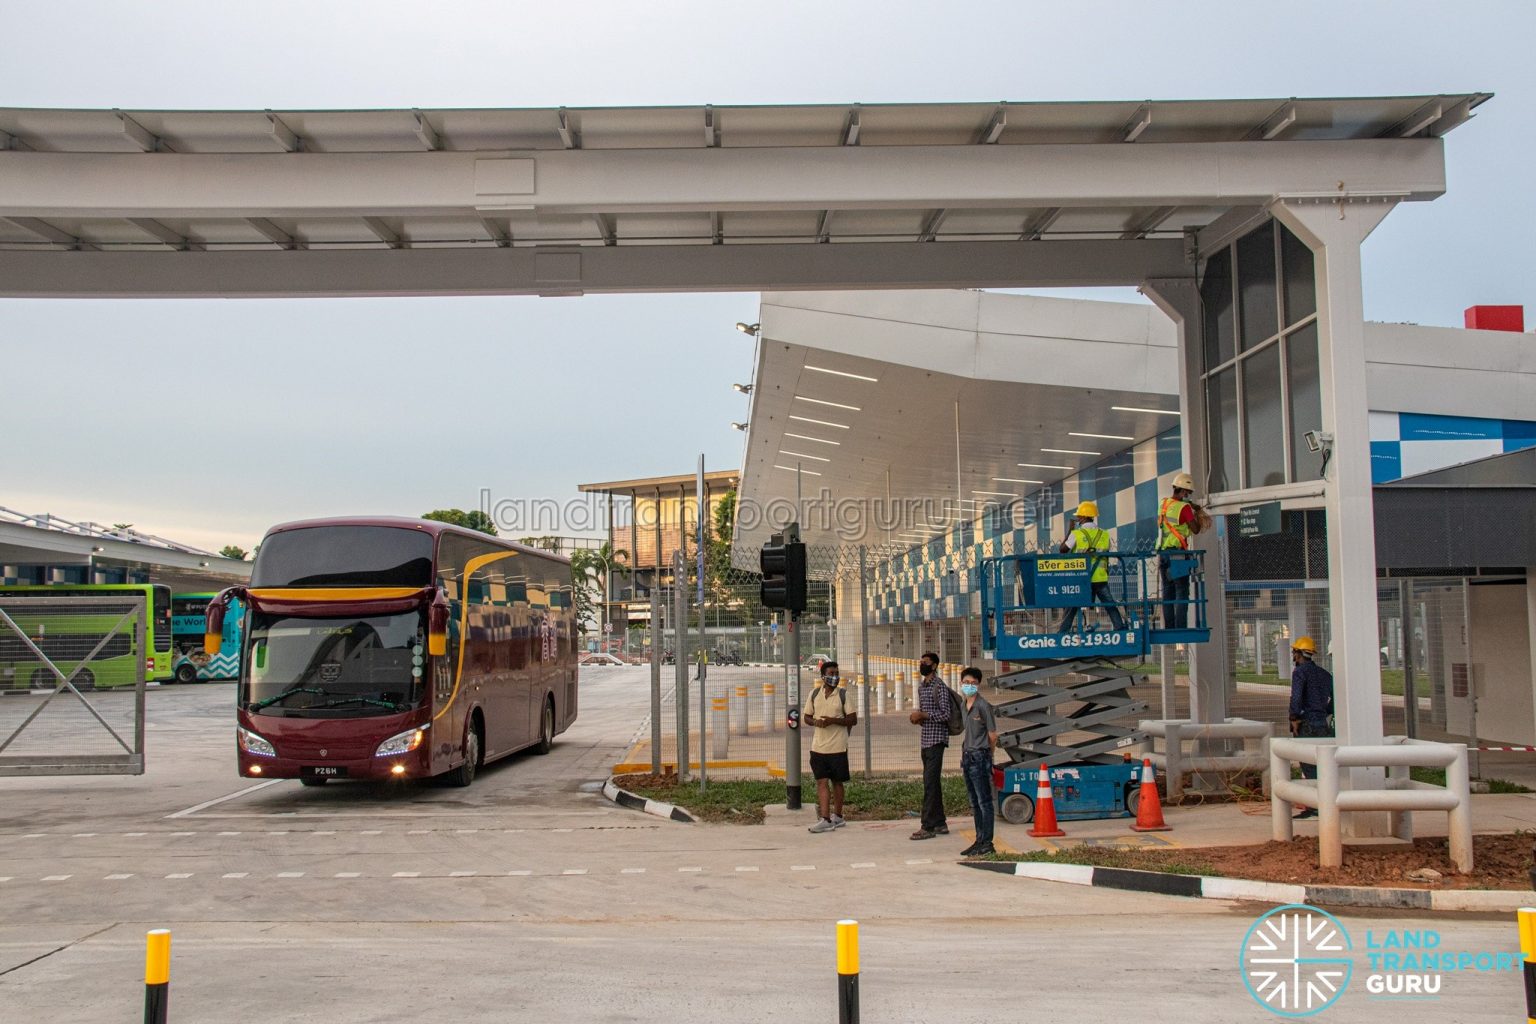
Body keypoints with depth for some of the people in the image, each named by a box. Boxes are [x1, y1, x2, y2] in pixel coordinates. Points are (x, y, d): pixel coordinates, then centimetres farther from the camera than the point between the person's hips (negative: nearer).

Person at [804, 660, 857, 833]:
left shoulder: (843, 695, -3)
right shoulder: (814, 694, 6)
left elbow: (853, 720, -4)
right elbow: (807, 717, 13)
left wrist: (833, 720, -18)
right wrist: (815, 722, -11)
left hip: (838, 747, -2)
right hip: (818, 746, 2)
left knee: (837, 782, 8)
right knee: (822, 782, -3)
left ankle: (837, 817, 20)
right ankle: (825, 819, -4)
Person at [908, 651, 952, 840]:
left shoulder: (939, 686, -11)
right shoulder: (921, 687, 16)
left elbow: (945, 715, -17)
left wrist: (922, 715, -18)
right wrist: (916, 717, 4)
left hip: (936, 740, -9)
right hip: (925, 740, 9)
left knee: (930, 783, -10)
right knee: (932, 783, 11)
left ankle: (928, 826, -10)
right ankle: (939, 823, 17)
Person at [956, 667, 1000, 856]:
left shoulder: (983, 706, -12)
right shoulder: (964, 705, 11)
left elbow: (993, 735, -8)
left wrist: (986, 755, 4)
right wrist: (964, 755, 13)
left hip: (980, 757, -8)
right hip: (968, 757, 8)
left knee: (985, 802, -4)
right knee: (975, 802, 13)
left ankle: (987, 844, -1)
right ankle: (979, 841, 20)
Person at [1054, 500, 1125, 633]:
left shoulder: (1076, 534, -7)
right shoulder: (1104, 535, 4)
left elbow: (1063, 550, 5)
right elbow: (1106, 556, 10)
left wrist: (1070, 529, 11)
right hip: (1101, 578, 2)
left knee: (1071, 606, 8)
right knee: (1110, 605, 7)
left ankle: (1063, 631, 8)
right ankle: (1120, 628, 3)